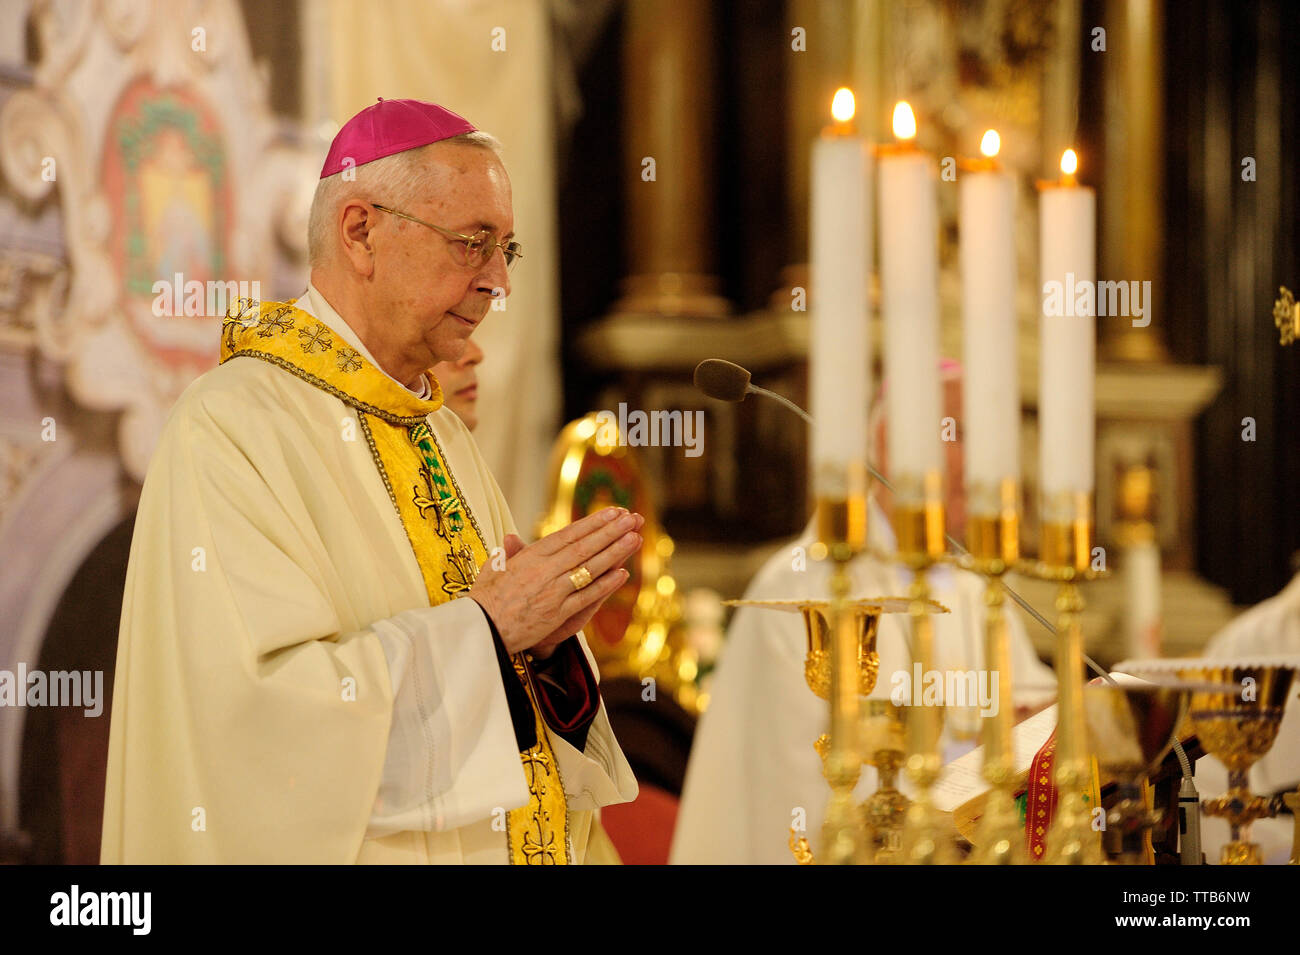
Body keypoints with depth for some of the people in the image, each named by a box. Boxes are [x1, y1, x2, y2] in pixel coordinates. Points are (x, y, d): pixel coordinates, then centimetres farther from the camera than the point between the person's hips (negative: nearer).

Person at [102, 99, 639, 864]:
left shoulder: (443, 435, 9)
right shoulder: (229, 427, -14)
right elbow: (252, 707, -25)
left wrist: (545, 639, -11)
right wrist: (484, 628, -21)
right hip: (338, 846, -7)